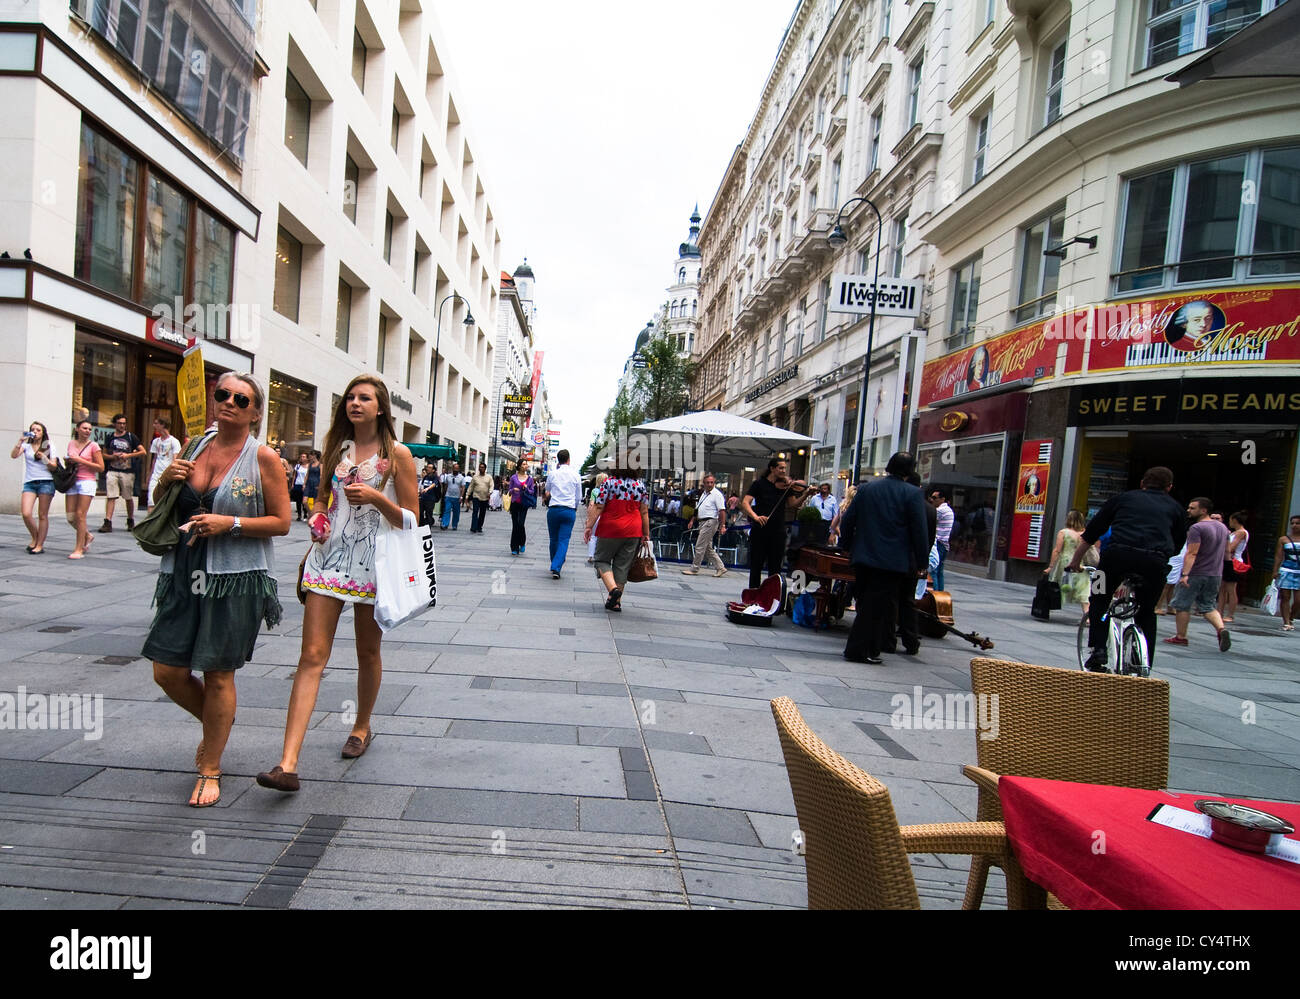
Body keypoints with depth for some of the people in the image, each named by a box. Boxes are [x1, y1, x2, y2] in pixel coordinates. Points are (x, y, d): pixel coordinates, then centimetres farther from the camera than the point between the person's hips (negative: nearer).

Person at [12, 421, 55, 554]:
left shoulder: (49, 447, 9)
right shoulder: (26, 446, 11)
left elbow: (53, 467, 4)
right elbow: (14, 455, -6)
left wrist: (44, 458, -14)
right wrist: (20, 442, -15)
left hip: (46, 482, -1)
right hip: (29, 483, 1)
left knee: (42, 515, -1)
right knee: (26, 514, -11)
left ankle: (40, 545, 3)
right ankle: (35, 539, 11)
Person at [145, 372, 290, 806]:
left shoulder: (263, 458, -6)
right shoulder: (195, 446, 9)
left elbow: (281, 522, -6)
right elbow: (159, 508, 19)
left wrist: (230, 523, -19)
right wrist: (166, 481, -2)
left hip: (236, 579, -5)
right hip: (184, 575, 5)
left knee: (218, 673, 3)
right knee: (168, 672, 7)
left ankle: (210, 771, 21)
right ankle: (217, 724, 37)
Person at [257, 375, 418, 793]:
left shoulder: (397, 454, -2)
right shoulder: (336, 449, 11)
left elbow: (410, 519, -3)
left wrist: (376, 498, -18)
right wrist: (319, 520, 4)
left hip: (372, 564, -3)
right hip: (329, 560, 3)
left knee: (368, 653, 12)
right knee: (312, 655, -6)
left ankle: (362, 727, 36)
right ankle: (288, 765, -9)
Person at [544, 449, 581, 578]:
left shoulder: (552, 474, 3)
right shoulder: (575, 475, 2)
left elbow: (547, 494, 12)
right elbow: (578, 496, 10)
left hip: (553, 509, 1)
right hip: (569, 510, -1)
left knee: (554, 539, 14)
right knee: (564, 540, -2)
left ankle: (554, 565, 26)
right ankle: (556, 568, -14)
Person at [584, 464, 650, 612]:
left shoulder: (609, 482, -7)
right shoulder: (640, 485, 3)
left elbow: (598, 507, -10)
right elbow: (644, 512, 4)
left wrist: (589, 526, -4)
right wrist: (646, 534, 10)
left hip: (610, 529, -3)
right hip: (633, 532, 3)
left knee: (602, 560, 12)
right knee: (622, 566, 9)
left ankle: (613, 588, -11)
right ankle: (616, 602, 12)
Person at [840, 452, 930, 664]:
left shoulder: (867, 488, 6)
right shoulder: (912, 494, -7)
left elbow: (846, 523, 8)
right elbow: (920, 532, -7)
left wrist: (849, 547, 19)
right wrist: (922, 563, 0)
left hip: (863, 559, 5)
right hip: (891, 561, -4)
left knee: (866, 603, 14)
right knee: (876, 606, 0)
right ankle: (859, 650, 1)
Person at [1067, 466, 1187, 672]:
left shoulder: (1123, 498, 25)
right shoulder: (1174, 507, 28)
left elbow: (1090, 533, 24)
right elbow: (1178, 542, 30)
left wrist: (1075, 562, 32)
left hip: (1118, 553, -1)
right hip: (1155, 560, 2)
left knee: (1099, 601, 20)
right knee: (1147, 613, 21)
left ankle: (1097, 651, 9)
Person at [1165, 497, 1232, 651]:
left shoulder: (1197, 528, -15)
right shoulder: (1222, 527, 11)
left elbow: (1192, 553, -24)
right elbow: (1226, 551, 21)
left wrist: (1185, 573, -28)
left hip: (1195, 574, -8)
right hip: (1215, 575, 8)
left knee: (1182, 605, 4)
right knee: (1208, 607, 14)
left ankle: (1181, 637, 8)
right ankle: (1221, 629, -9)